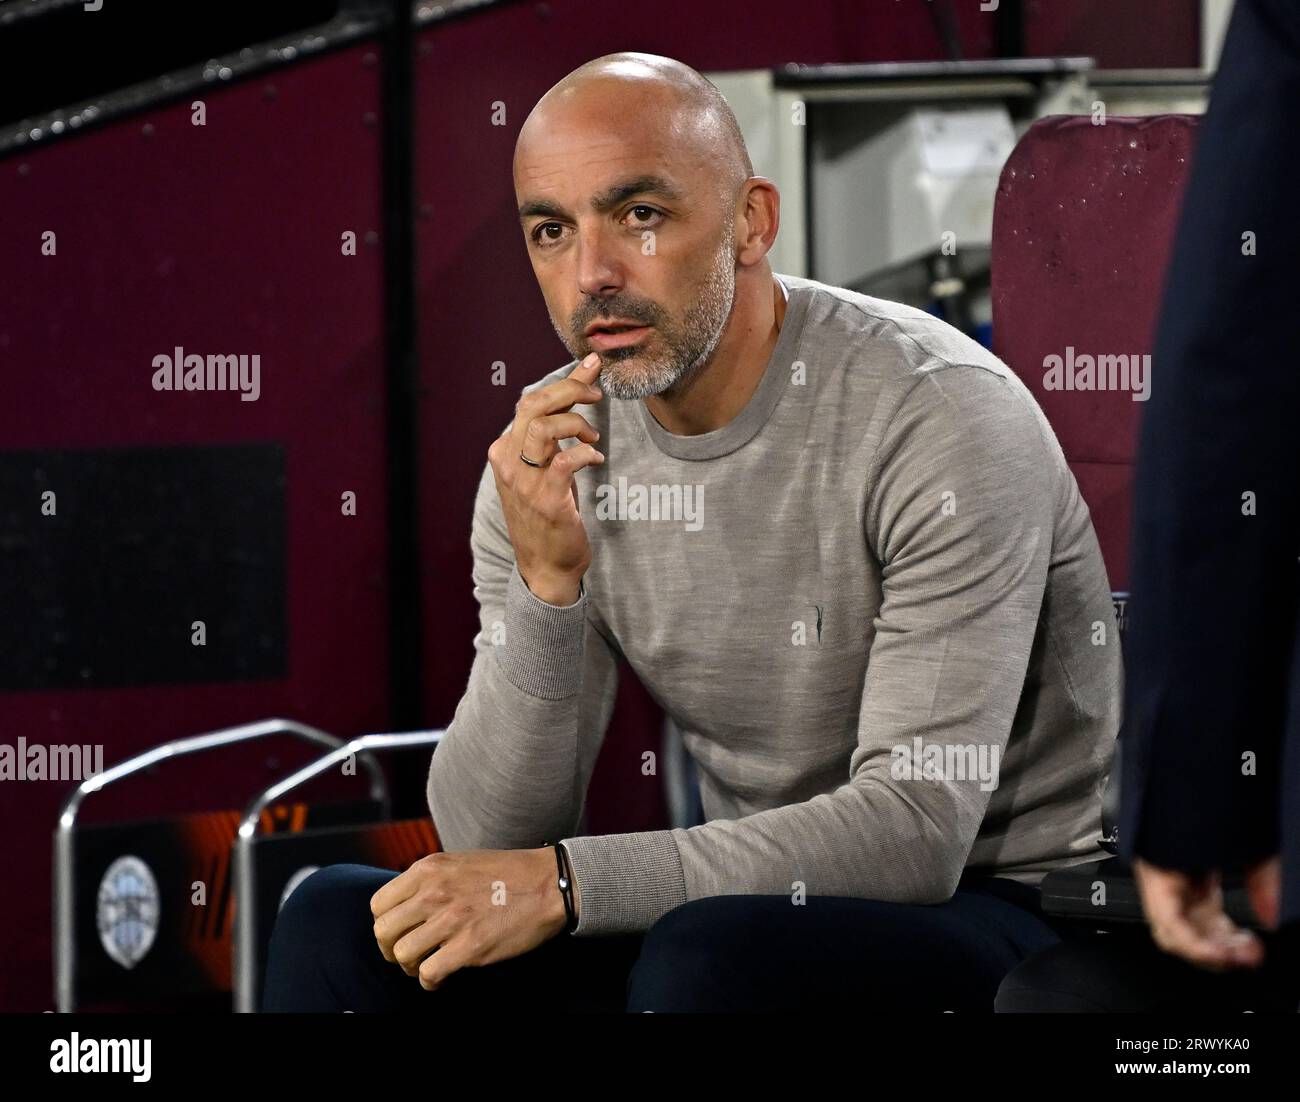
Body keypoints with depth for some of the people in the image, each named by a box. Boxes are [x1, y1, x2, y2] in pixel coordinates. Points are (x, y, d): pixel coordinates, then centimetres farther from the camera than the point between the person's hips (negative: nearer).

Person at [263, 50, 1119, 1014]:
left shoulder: (942, 418, -19)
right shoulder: (551, 448, -1)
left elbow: (918, 828, -25)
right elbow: (492, 842, -6)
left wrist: (560, 884, -28)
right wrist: (548, 581, -23)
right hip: (751, 902, 5)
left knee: (707, 956, -34)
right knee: (341, 922, -11)